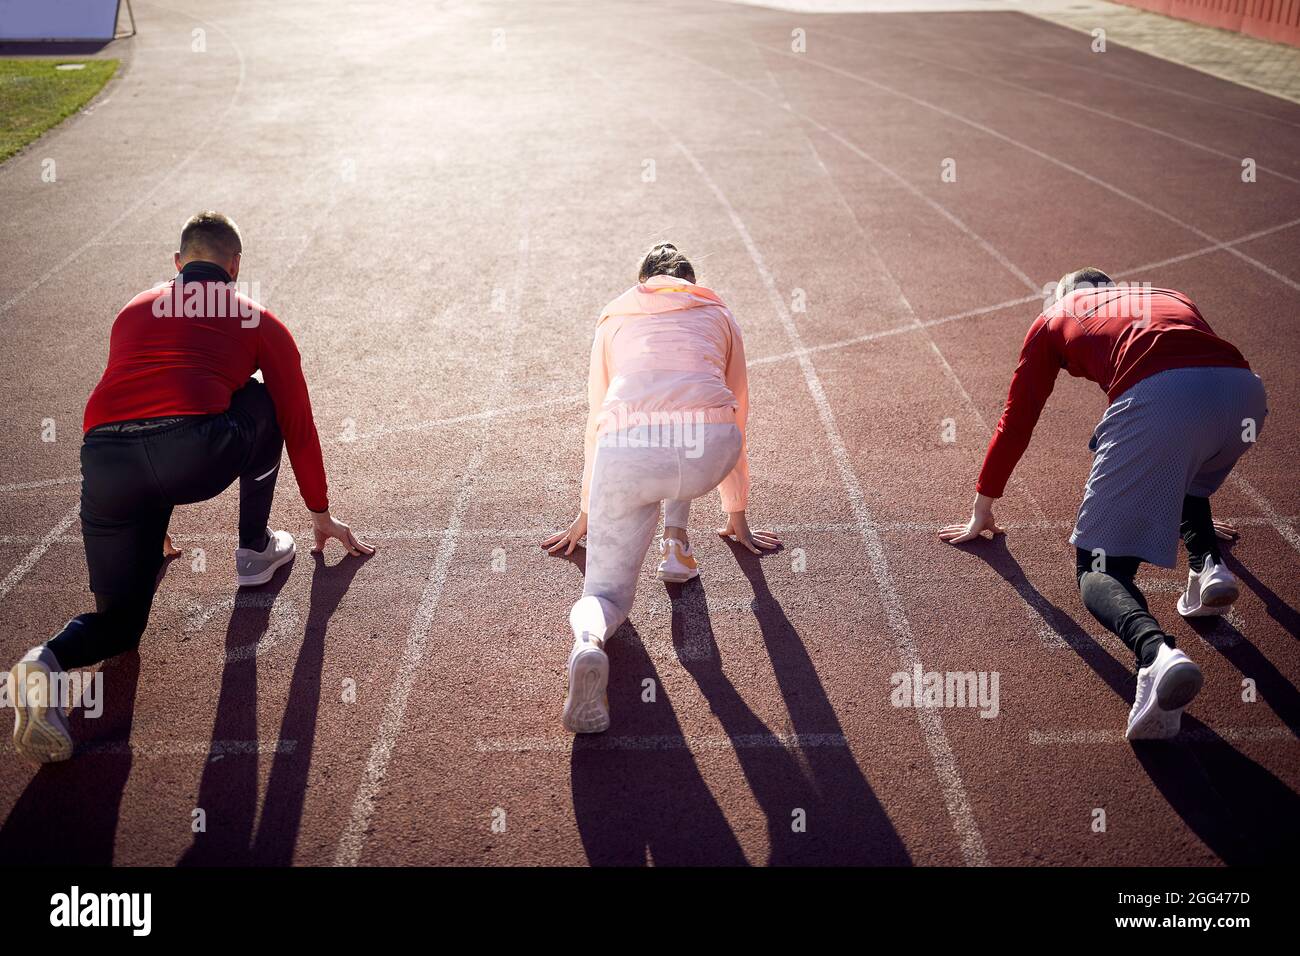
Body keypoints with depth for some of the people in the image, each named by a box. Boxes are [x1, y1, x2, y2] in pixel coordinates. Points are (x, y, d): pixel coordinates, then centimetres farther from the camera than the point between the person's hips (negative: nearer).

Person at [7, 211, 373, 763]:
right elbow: (298, 426, 28)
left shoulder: (134, 312, 34)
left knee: (119, 623, 18)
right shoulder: (259, 321, 23)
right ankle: (254, 551, 33)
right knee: (261, 401, 30)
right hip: (195, 457, -3)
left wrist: (151, 523, 56)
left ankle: (47, 663, -14)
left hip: (103, 462, 4)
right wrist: (321, 515, 41)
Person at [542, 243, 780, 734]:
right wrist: (736, 516, 51)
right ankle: (675, 543, 27)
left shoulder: (614, 317, 33)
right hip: (710, 451, 1)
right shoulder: (718, 315, 32)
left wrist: (588, 513, 53)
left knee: (606, 590, 12)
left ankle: (588, 640, -23)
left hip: (625, 454, 0)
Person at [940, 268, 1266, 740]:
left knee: (1099, 565, -2)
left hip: (1155, 397, -5)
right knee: (1183, 473, 38)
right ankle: (1207, 564, 11)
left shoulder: (1052, 319, 30)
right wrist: (1195, 513, 68)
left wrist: (981, 512, 46)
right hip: (1245, 389, 5)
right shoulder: (1171, 298, 42)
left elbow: (1015, 422, 33)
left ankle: (1156, 652, -33)